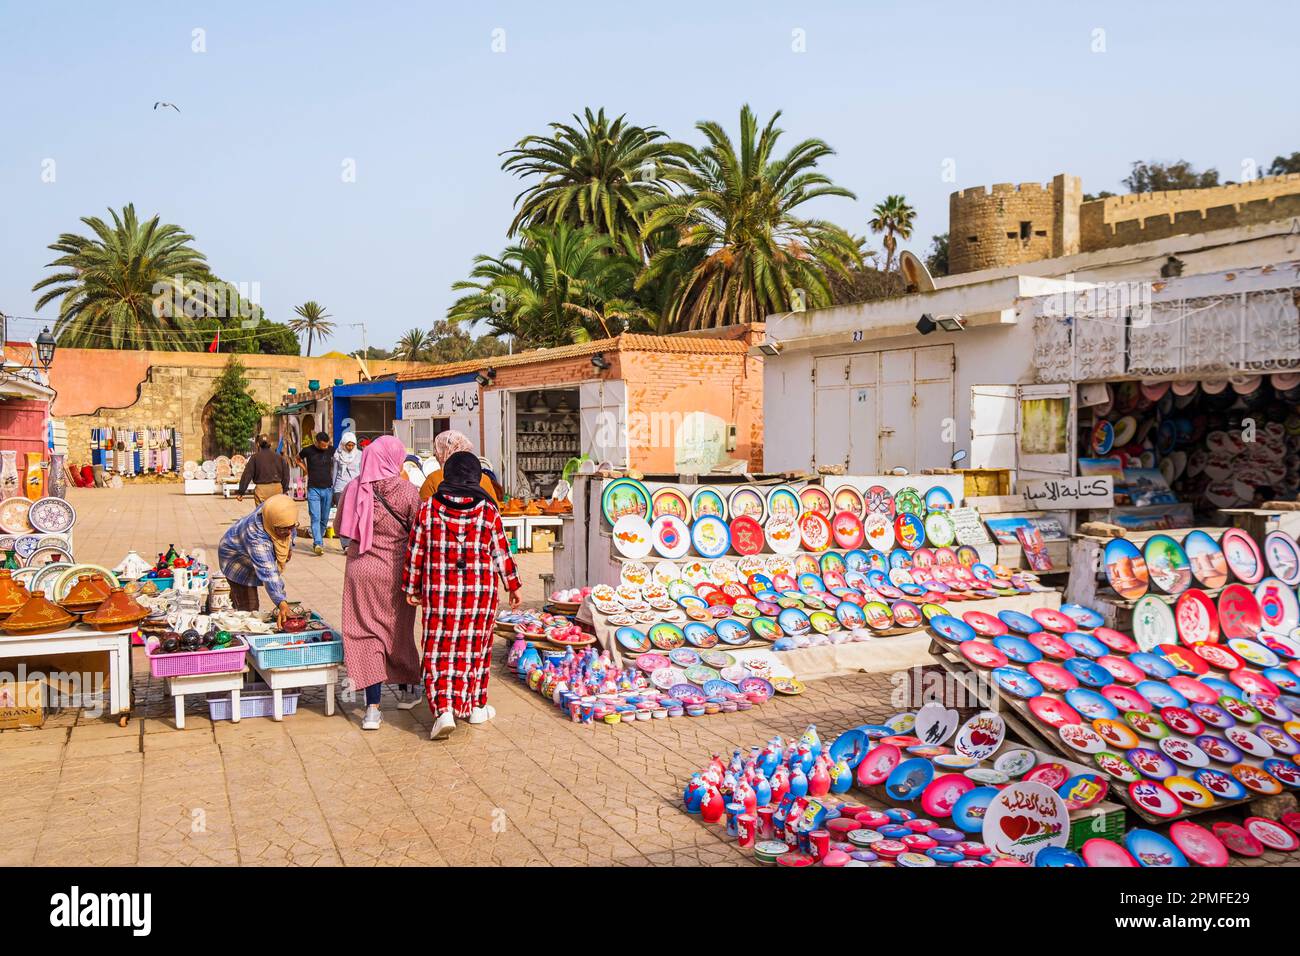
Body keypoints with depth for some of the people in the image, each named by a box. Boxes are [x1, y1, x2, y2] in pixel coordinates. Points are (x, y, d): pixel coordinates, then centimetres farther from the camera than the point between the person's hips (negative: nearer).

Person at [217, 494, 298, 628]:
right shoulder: (256, 537, -51)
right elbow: (267, 572, -57)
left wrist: (289, 547, 5)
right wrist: (281, 603, -65)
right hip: (236, 559, -7)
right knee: (248, 606, -10)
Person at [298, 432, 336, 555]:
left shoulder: (331, 450, 2)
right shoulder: (308, 450, -3)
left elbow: (335, 463, 23)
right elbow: (298, 459, 18)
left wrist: (332, 475, 9)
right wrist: (307, 470, 7)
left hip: (328, 489, 3)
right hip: (313, 489, -3)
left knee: (324, 519, 7)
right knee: (315, 518, -12)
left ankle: (318, 541, 22)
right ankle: (318, 544, -19)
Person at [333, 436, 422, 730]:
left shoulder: (353, 489, -4)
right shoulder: (407, 491, -11)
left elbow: (340, 529, 7)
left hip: (361, 571, 1)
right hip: (396, 572, -1)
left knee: (367, 635, 4)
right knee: (398, 631, 16)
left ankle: (373, 708, 0)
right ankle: (406, 690, 34)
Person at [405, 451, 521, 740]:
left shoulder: (428, 508, -2)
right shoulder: (488, 510, -4)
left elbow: (415, 551, 2)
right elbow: (501, 552, 0)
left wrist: (411, 587, 13)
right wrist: (513, 586, 11)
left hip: (439, 591, 0)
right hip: (480, 591, 0)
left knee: (439, 649, 4)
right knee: (475, 645, 12)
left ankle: (444, 710, -8)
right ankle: (475, 707, 23)